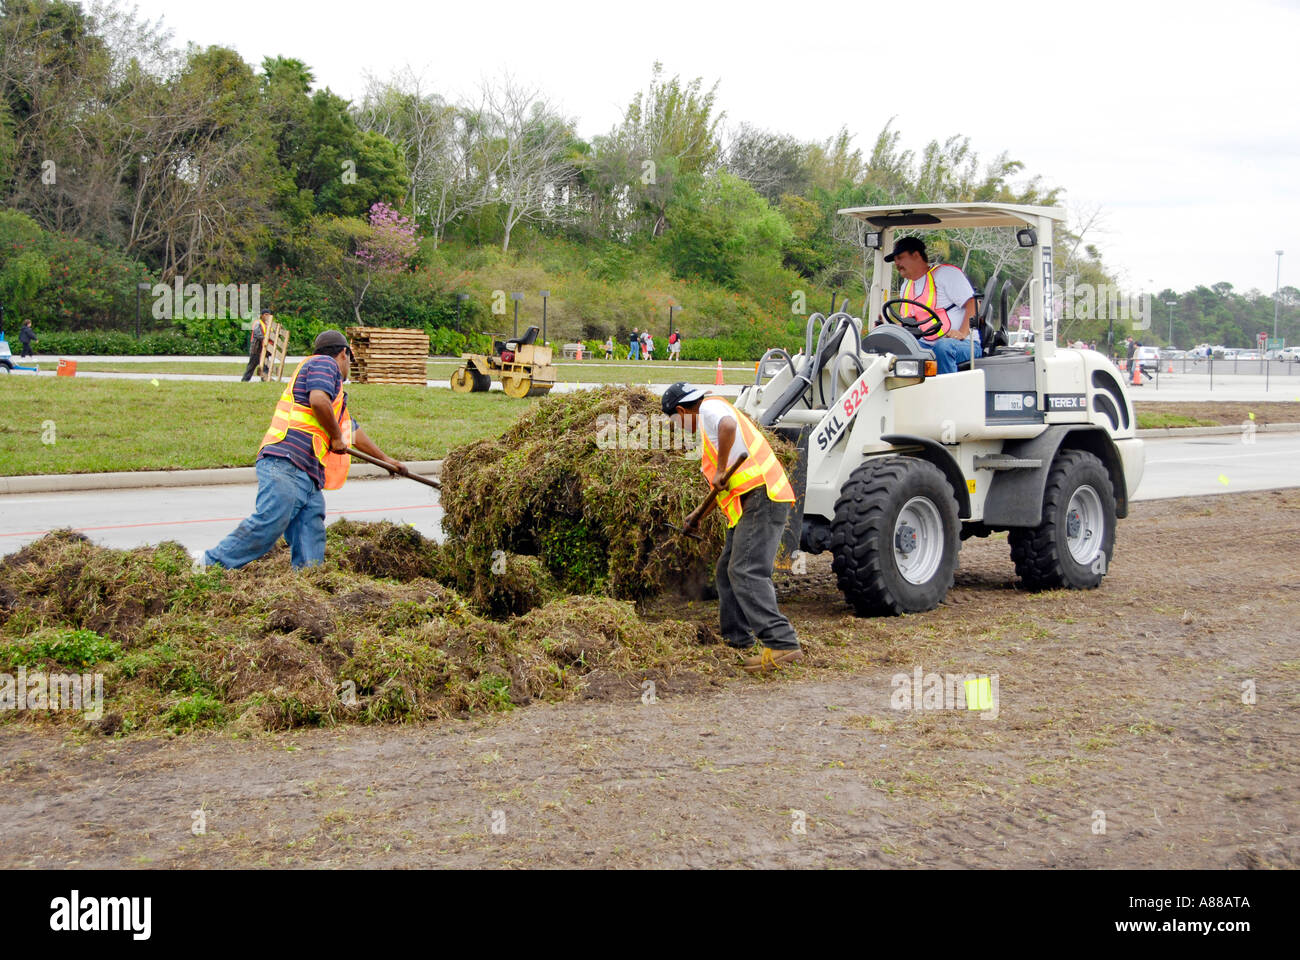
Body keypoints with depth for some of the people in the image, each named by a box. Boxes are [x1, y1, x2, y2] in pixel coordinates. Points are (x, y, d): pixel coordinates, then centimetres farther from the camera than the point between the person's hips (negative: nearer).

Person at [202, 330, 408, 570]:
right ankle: (211, 565, -13)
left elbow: (353, 431, 47)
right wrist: (336, 438, -3)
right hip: (284, 464, -10)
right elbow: (318, 401, -16)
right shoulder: (324, 363, 4)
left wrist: (385, 459, 57)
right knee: (267, 525, -18)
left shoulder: (337, 397, 34)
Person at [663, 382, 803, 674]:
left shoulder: (710, 408, -3)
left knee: (746, 571, -19)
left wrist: (721, 470, -23)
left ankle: (782, 644, -28)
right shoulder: (710, 424, 29)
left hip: (760, 498, -11)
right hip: (751, 501, 11)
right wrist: (698, 514, 41)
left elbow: (728, 425, -30)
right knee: (727, 570, 19)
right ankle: (736, 638, 27)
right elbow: (725, 486, 36)